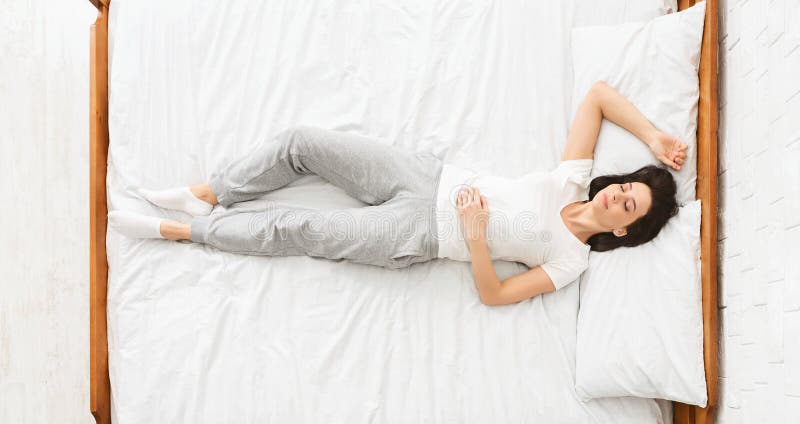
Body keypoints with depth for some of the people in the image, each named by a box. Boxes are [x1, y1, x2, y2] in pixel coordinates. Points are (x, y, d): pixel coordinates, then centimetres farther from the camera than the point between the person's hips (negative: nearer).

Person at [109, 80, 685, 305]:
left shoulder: (570, 260, -5)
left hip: (417, 235, -4)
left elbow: (493, 294, -9)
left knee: (293, 230, -13)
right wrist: (653, 136, 3)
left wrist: (475, 234, -21)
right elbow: (599, 92, 11)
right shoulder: (574, 181, 6)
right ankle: (206, 195, 12)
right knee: (301, 141, -9)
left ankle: (178, 228, 7)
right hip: (428, 175, 5)